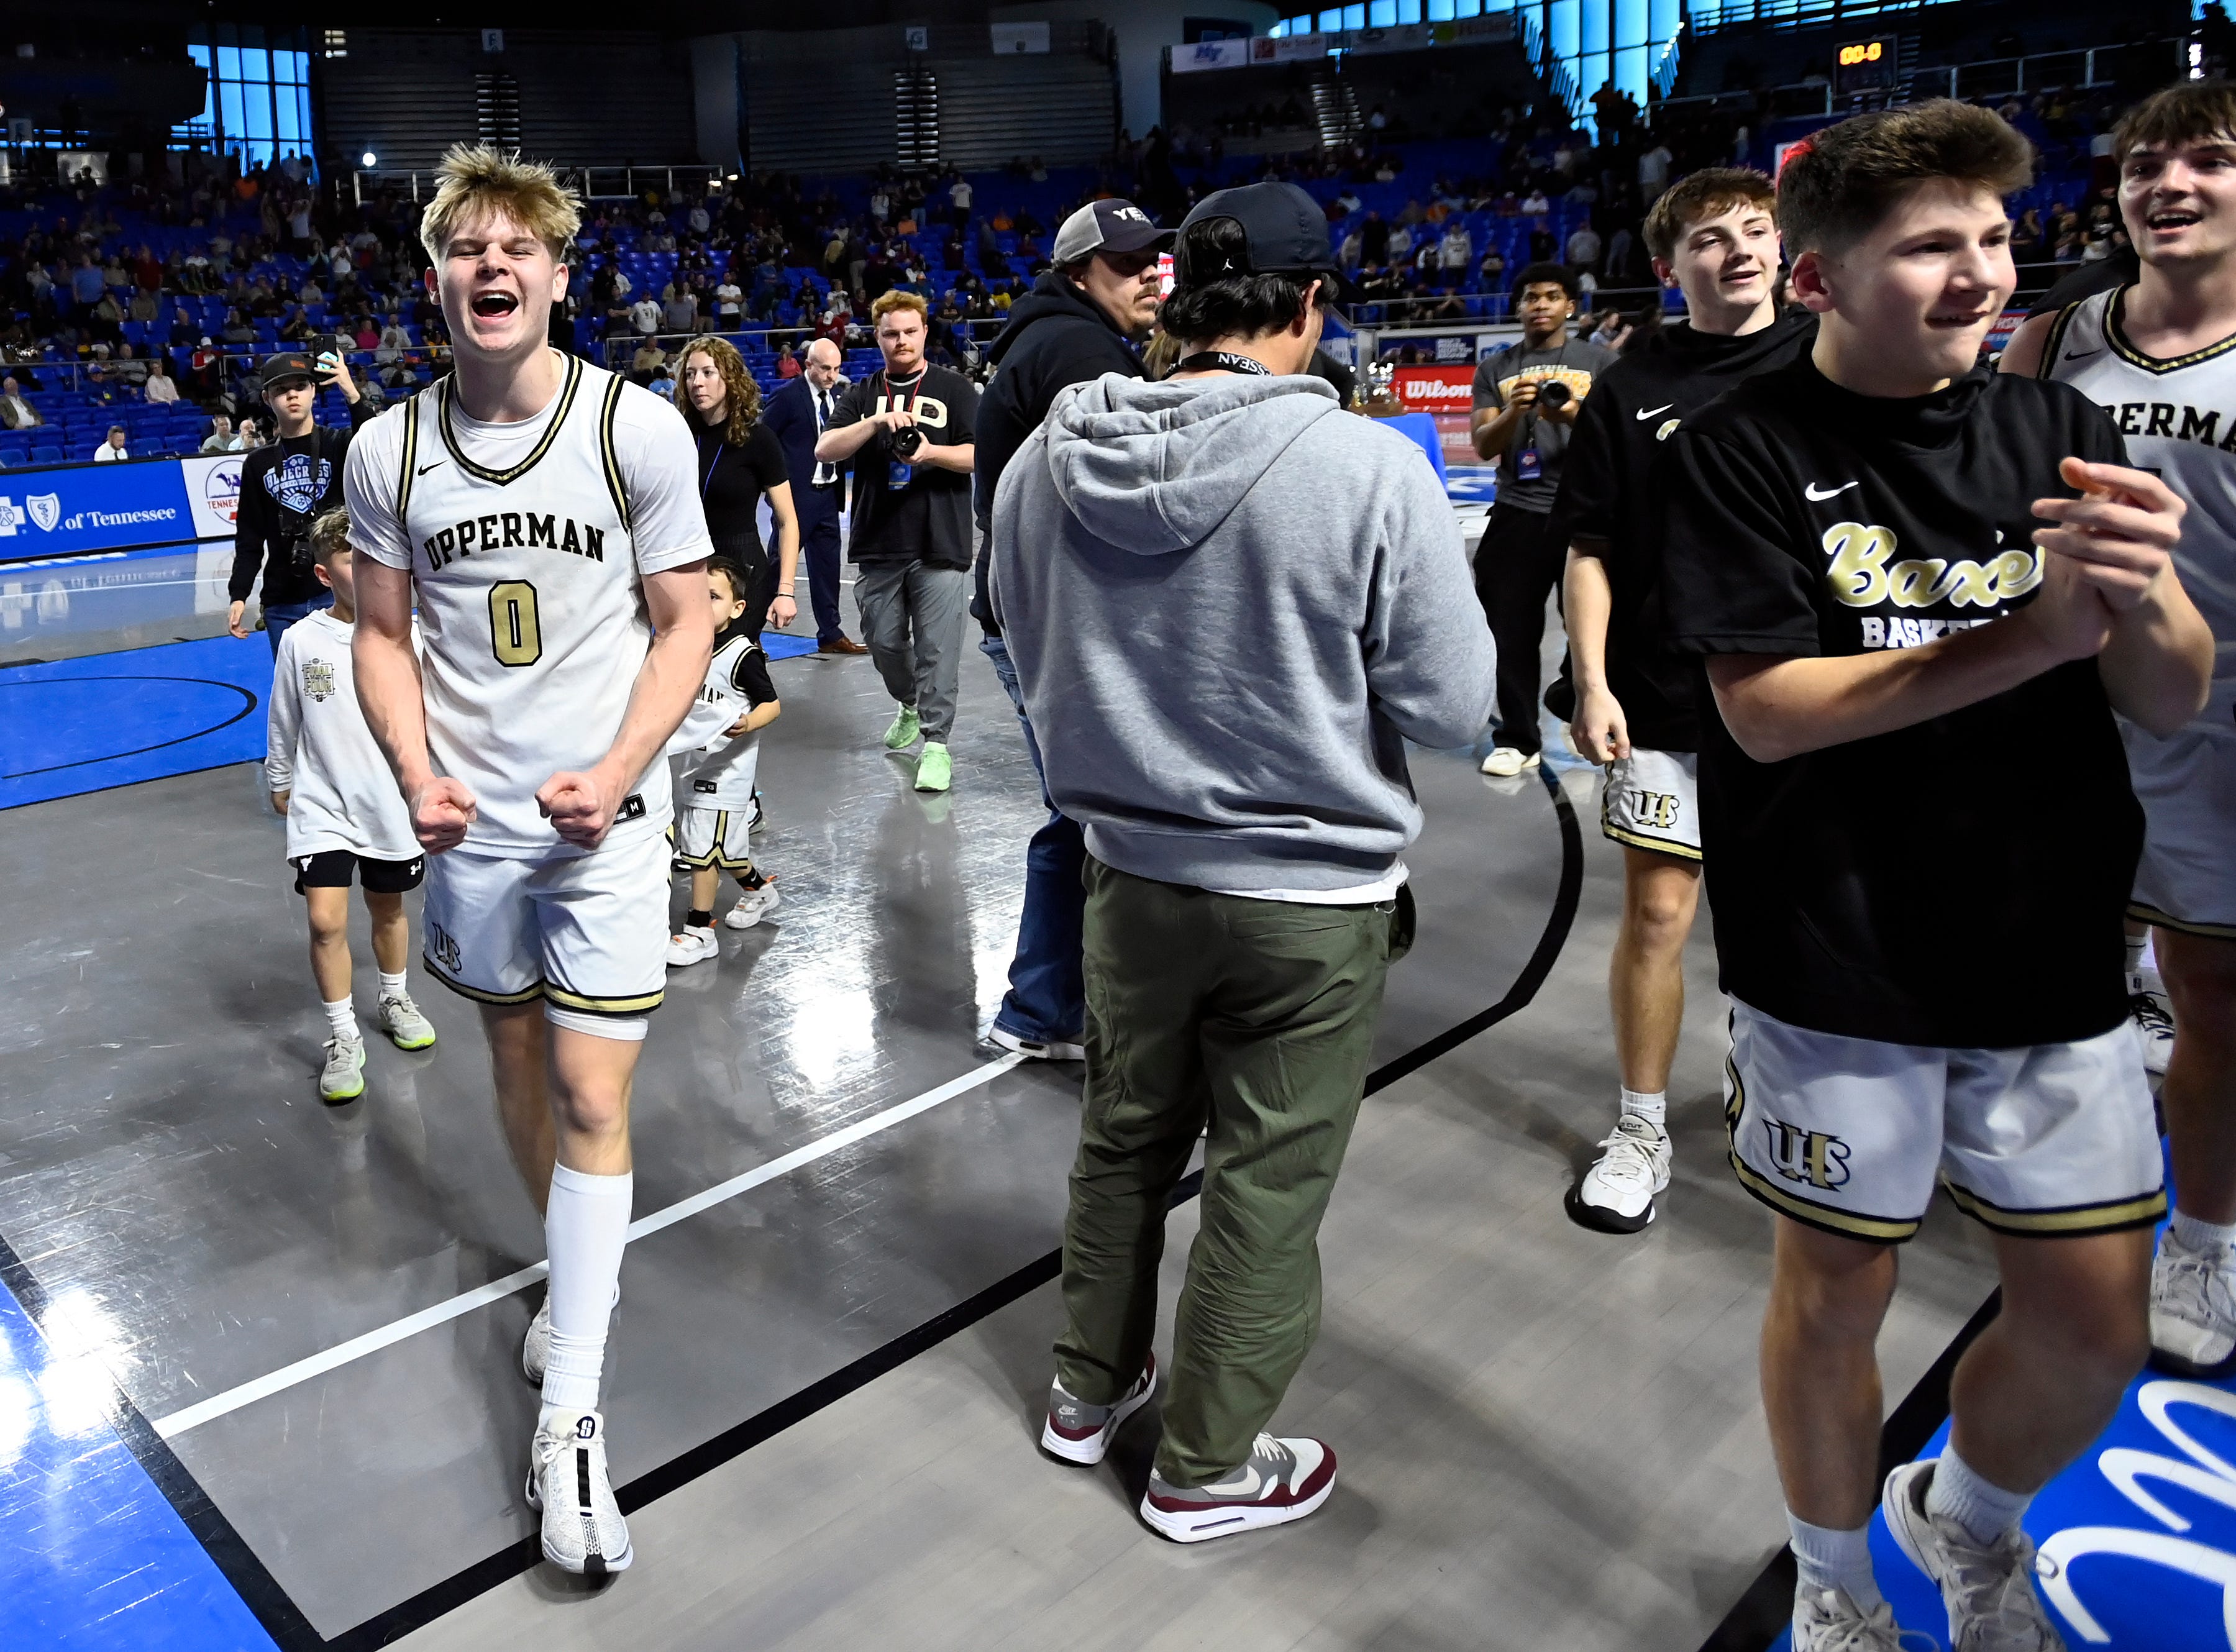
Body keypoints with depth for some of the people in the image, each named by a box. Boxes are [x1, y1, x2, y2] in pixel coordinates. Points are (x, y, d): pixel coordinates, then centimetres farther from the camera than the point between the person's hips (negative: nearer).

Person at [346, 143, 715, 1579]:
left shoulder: (640, 428, -8)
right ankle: (578, 1275, 43)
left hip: (606, 817, -3)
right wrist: (417, 775, -9)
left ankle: (572, 1419, 5)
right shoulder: (390, 450, 0)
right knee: (520, 1061, 18)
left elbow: (686, 625, -5)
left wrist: (614, 773, -17)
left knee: (594, 1099, -5)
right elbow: (384, 633, 8)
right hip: (472, 822, 4)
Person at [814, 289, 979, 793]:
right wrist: (877, 422, -17)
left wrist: (931, 453, -19)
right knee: (883, 641, 12)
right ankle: (911, 706, 39)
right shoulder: (862, 395, 11)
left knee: (937, 648, -5)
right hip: (878, 543, 4)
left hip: (940, 544, -3)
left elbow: (982, 453, -3)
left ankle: (936, 742, 2)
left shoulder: (955, 389, 4)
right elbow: (825, 450, -3)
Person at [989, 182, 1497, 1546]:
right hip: (1314, 893, -4)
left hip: (1132, 872, 5)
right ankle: (1207, 1468, 31)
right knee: (1268, 1190, 13)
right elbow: (1456, 707, -14)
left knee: (1124, 1142, 23)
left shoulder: (1048, 460, -5)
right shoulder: (1368, 469, -20)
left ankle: (1091, 1394, 43)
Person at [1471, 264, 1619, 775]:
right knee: (1510, 631, 3)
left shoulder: (1600, 361, 5)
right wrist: (1513, 411, -17)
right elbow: (1484, 447, 3)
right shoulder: (1494, 369, 10)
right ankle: (1517, 740, 12)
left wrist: (1576, 416, -20)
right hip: (1517, 515, 2)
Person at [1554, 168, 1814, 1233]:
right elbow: (1588, 552, 1)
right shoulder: (1630, 392, 1)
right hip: (1665, 703, -1)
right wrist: (1591, 683, -8)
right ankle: (1641, 1134, 18)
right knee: (1656, 913, 2)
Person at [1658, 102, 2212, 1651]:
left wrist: (2142, 598, -22)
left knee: (2098, 1330, 11)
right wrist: (2028, 641, -23)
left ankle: (1966, 1515, 43)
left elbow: (2174, 702, 1)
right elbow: (1766, 708, -16)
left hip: (2054, 952, 4)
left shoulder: (2056, 430, 5)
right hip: (1840, 963, -4)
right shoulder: (1746, 448, -8)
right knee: (1835, 1293, 11)